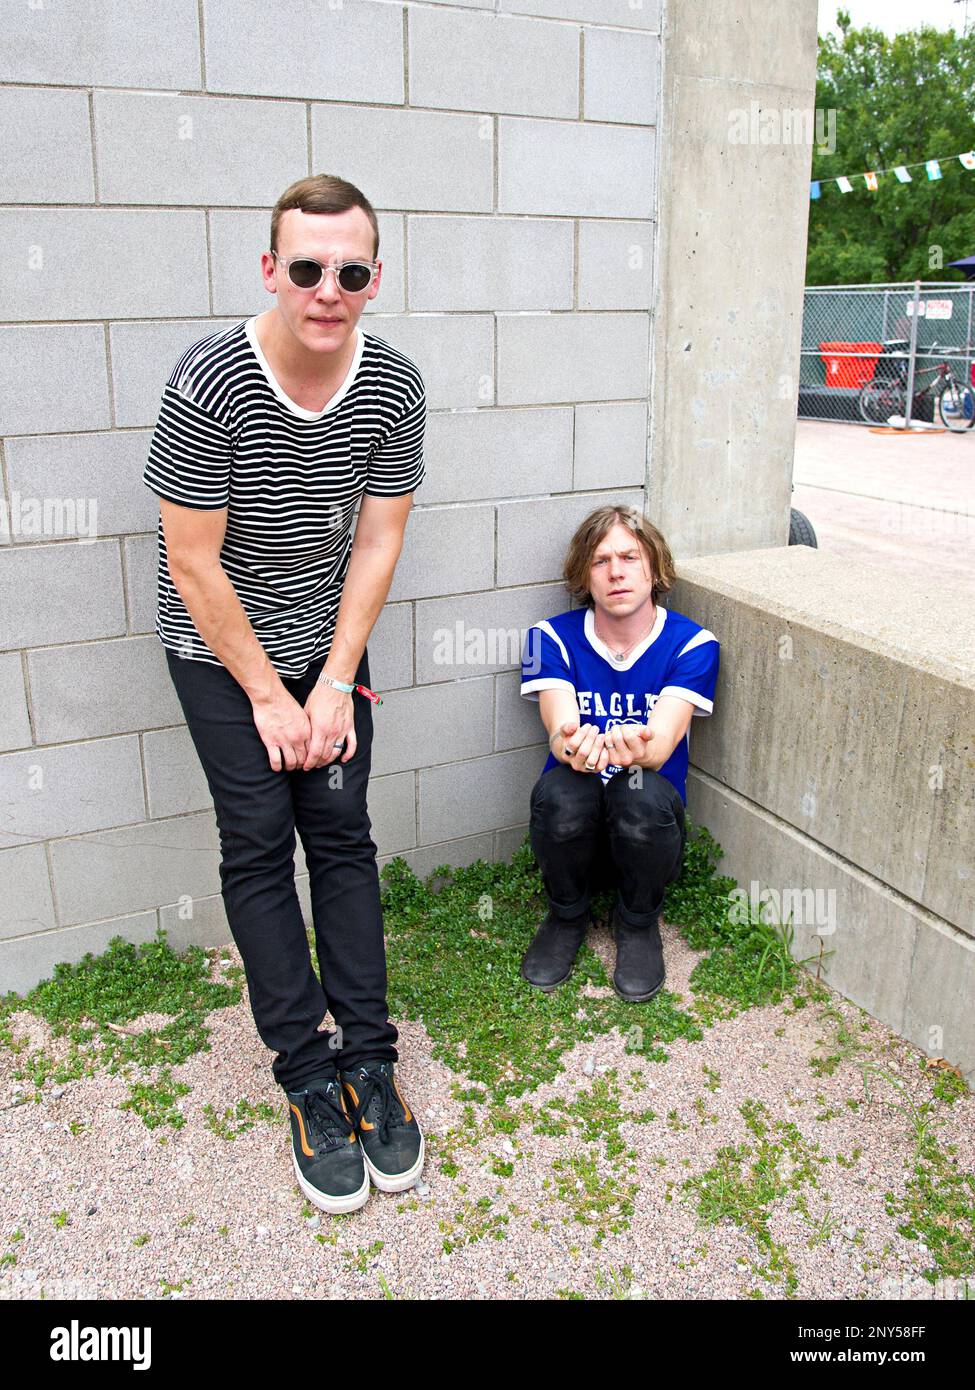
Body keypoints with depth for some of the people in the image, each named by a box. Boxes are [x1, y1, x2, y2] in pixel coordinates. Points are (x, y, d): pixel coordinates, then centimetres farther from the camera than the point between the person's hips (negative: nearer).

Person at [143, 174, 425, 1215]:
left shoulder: (393, 386, -10)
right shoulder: (208, 384, -22)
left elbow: (377, 540, -4)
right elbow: (193, 562, -18)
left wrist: (335, 683, -7)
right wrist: (268, 697, -13)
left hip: (329, 641, 3)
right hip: (218, 650, -3)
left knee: (342, 834, 1)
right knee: (258, 845, -5)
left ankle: (369, 1061, 10)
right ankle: (308, 1078, 6)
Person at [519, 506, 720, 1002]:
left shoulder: (691, 644, -7)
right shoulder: (552, 638, -5)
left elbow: (661, 744, -22)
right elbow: (561, 730, -22)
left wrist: (633, 749, -48)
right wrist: (571, 745, -48)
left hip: (650, 830, 0)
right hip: (573, 830, 1)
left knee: (643, 794, -35)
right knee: (560, 789, -33)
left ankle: (637, 922, -3)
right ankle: (567, 915, -1)